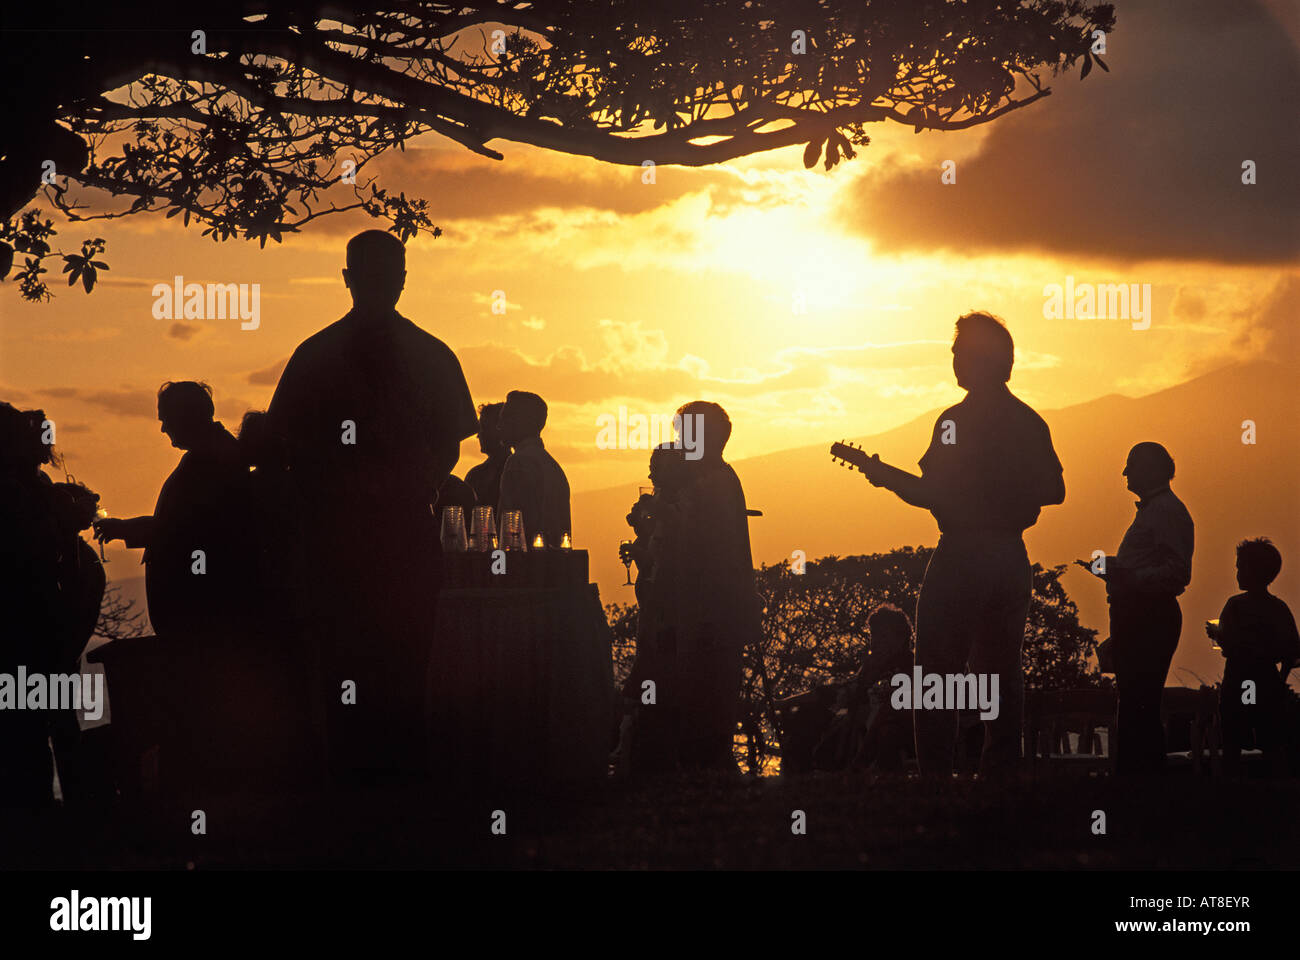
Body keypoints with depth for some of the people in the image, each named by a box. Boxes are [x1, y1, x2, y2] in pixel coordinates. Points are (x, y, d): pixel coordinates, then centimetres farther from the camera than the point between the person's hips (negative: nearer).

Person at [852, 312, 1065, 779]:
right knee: (1002, 674, 12)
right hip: (1011, 560, 6)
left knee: (937, 674, -1)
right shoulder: (1031, 423, 7)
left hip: (960, 558, -6)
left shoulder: (954, 421, -13)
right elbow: (1053, 491, 13)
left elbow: (934, 494, -16)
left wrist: (885, 475, -2)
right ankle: (1000, 772, 12)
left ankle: (935, 773, -4)